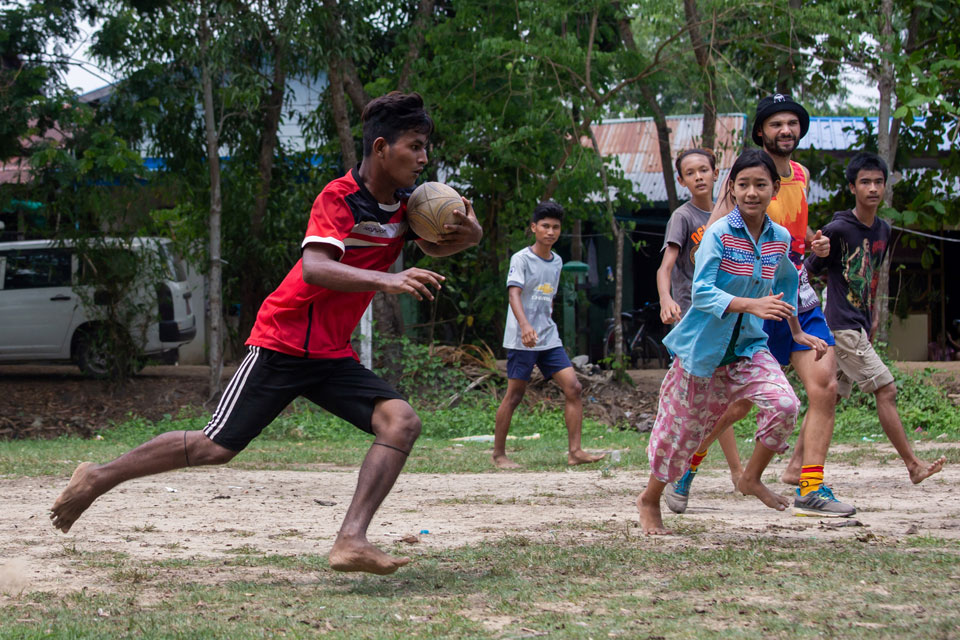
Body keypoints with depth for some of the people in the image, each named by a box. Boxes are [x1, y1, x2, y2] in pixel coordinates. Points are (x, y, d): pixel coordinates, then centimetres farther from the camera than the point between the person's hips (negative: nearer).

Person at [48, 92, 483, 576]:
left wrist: (466, 232, -7)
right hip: (283, 344, -7)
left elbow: (436, 245, 18)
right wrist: (387, 280, -45)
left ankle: (351, 542, -24)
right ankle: (98, 478, 14)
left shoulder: (403, 204, 4)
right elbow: (315, 267, -32)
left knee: (401, 422, -16)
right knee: (217, 446, -5)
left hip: (333, 356, 7)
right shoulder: (339, 197, -18)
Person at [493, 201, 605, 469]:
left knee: (572, 387, -6)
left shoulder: (556, 262, 14)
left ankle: (575, 451, -6)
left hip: (549, 339, 6)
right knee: (514, 395, -3)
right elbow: (513, 293, -21)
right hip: (521, 340, -6)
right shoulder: (521, 259, -7)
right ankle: (498, 454, 8)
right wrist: (524, 325, -37)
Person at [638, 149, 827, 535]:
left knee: (784, 405, -21)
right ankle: (650, 501, 31)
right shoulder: (719, 234, -16)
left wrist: (797, 331, 26)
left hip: (748, 346, 4)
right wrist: (751, 304, -36)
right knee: (682, 429, 6)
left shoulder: (780, 239, 1)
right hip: (704, 347, -4)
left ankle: (752, 478, 1)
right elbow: (702, 292, -24)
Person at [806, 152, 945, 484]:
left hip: (860, 328, 8)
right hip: (843, 328, -8)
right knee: (886, 389, -10)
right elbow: (807, 272, -5)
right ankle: (913, 465, -8)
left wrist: (874, 311, 16)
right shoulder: (838, 229, -12)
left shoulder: (882, 230, 11)